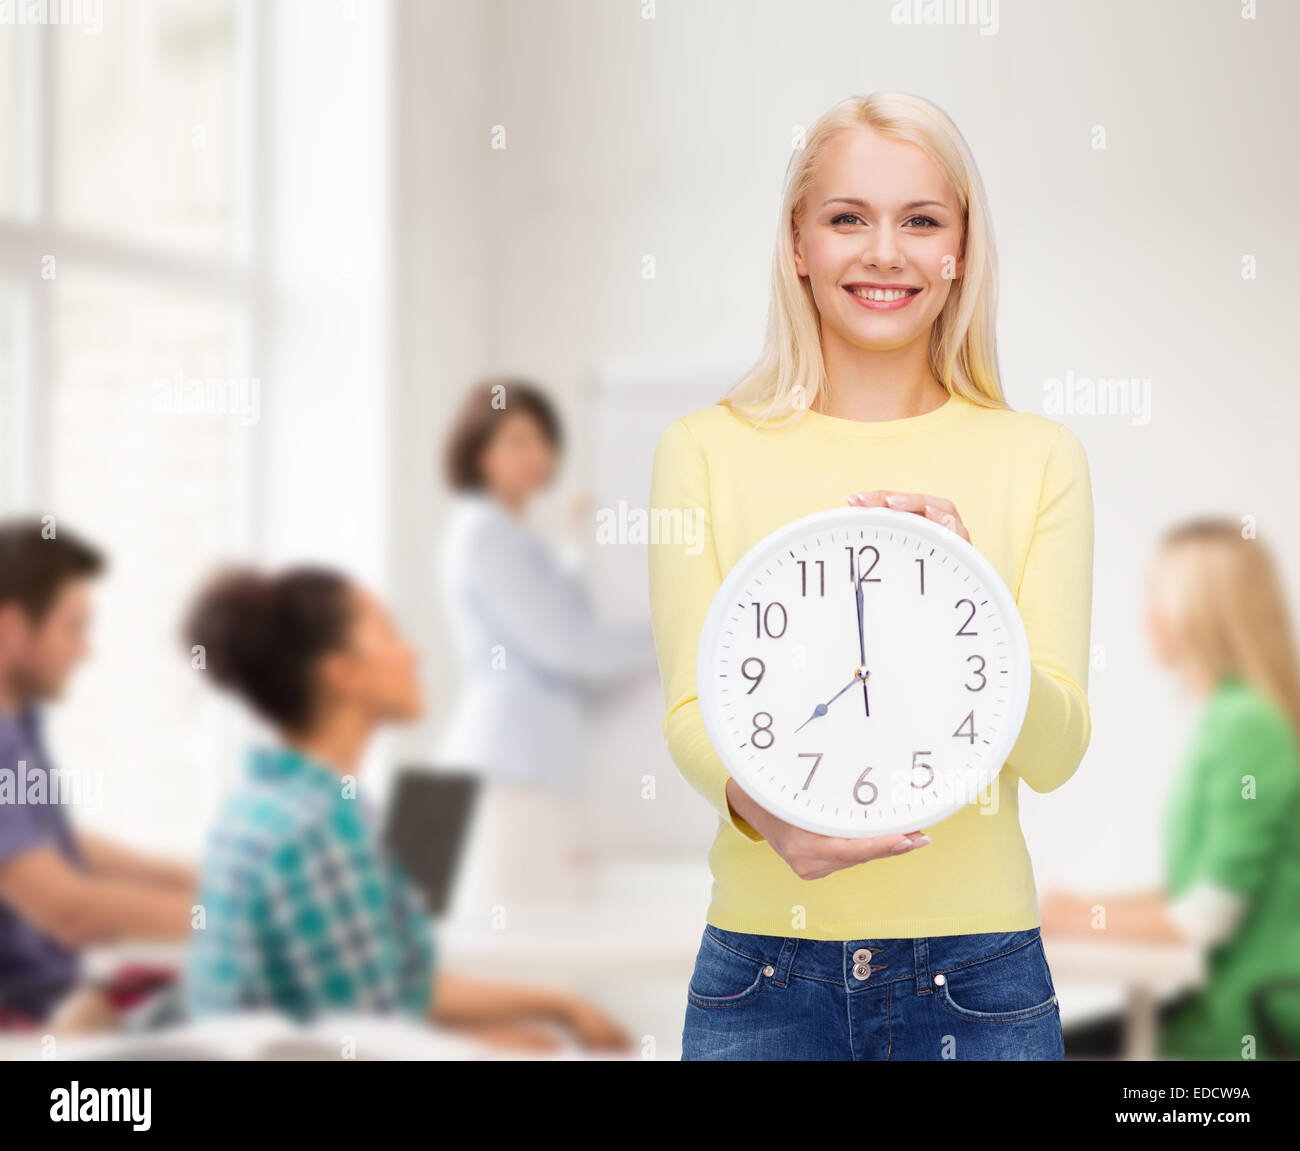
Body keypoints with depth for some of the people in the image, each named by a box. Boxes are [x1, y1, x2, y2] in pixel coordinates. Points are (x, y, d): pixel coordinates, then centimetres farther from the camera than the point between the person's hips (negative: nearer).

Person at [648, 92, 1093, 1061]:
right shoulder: (707, 452, 1)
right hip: (765, 971, 0)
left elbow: (1057, 750, -3)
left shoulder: (1038, 456, 2)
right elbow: (691, 712, -2)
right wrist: (759, 802, -24)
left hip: (977, 972, 0)